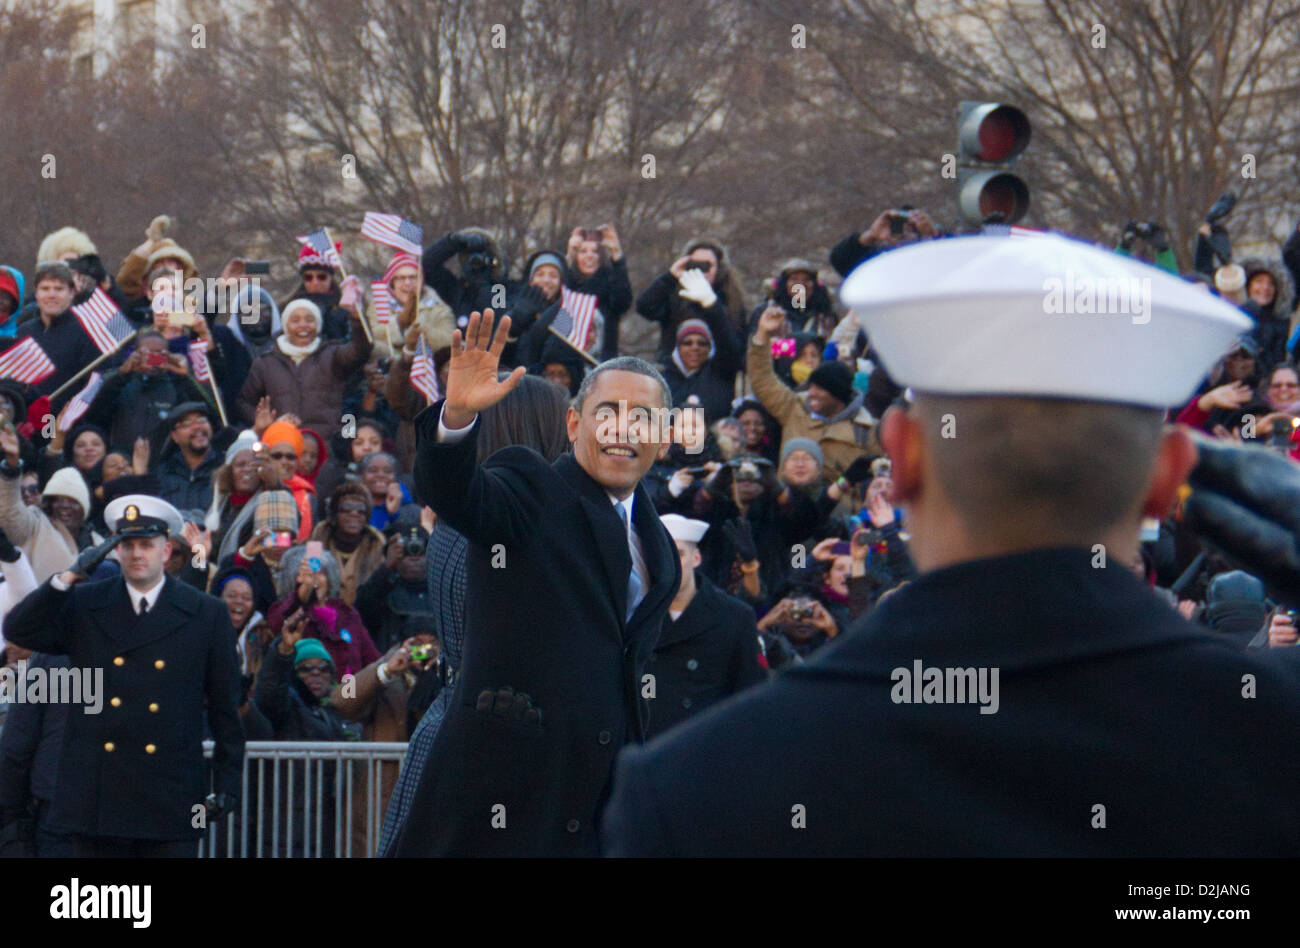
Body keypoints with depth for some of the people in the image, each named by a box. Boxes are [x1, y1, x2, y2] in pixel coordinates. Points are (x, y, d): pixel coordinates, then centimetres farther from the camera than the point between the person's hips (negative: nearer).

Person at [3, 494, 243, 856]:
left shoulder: (206, 615, 5)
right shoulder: (84, 605, 8)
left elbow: (226, 707, 7)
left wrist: (226, 782, 2)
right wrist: (69, 577, -14)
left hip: (170, 797, -1)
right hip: (97, 796, 1)